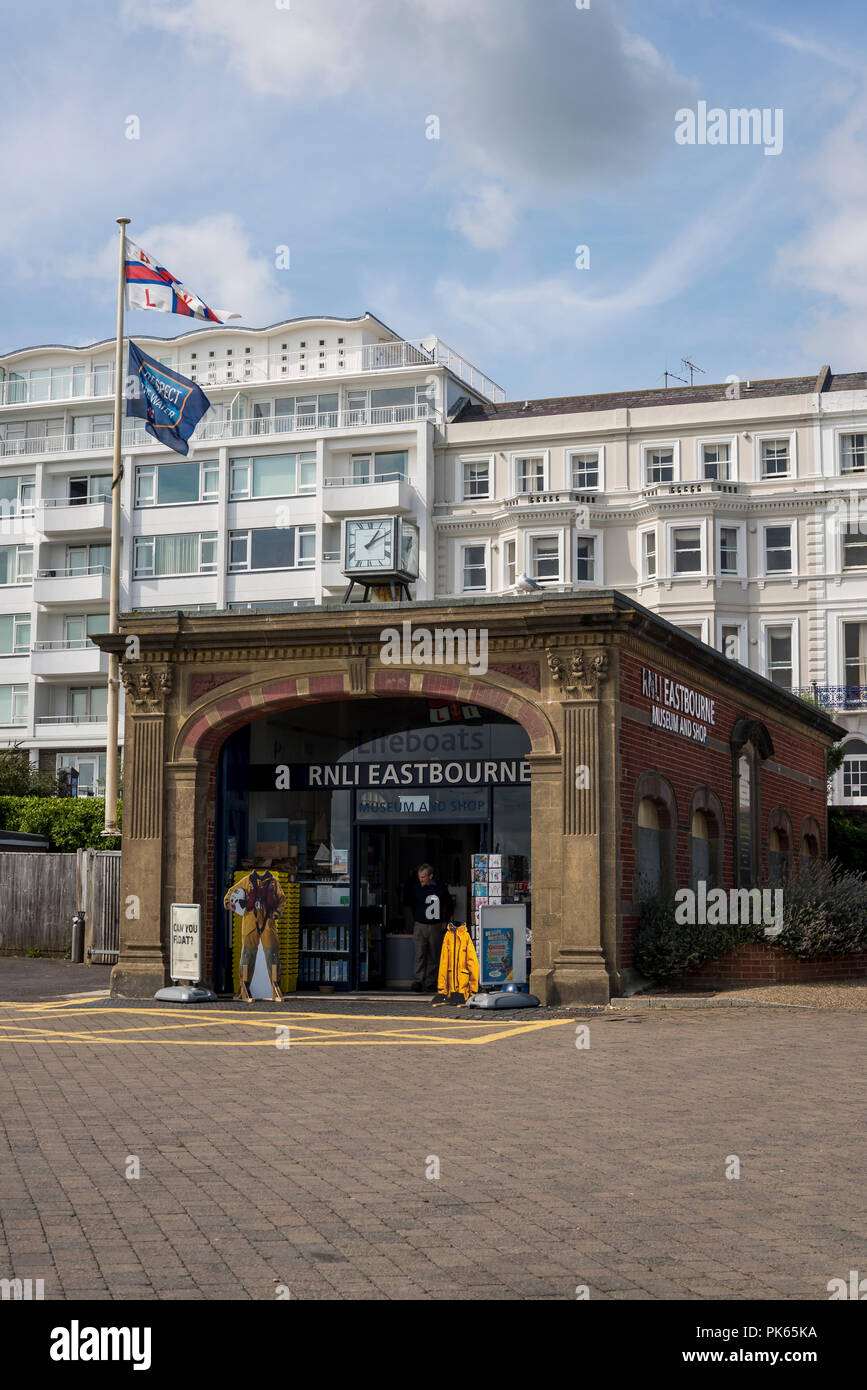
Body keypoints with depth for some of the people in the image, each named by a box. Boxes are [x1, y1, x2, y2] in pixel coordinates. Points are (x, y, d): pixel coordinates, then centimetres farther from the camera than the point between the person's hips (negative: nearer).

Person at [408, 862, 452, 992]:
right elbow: (411, 904, 13)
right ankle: (418, 981, -13)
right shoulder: (416, 888, -2)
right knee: (420, 954, -10)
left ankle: (431, 982, 11)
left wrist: (444, 921, 10)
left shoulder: (440, 888, -1)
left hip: (435, 927, 1)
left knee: (434, 956, 4)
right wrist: (415, 920, 9)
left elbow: (448, 905, 13)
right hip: (420, 926, -1)